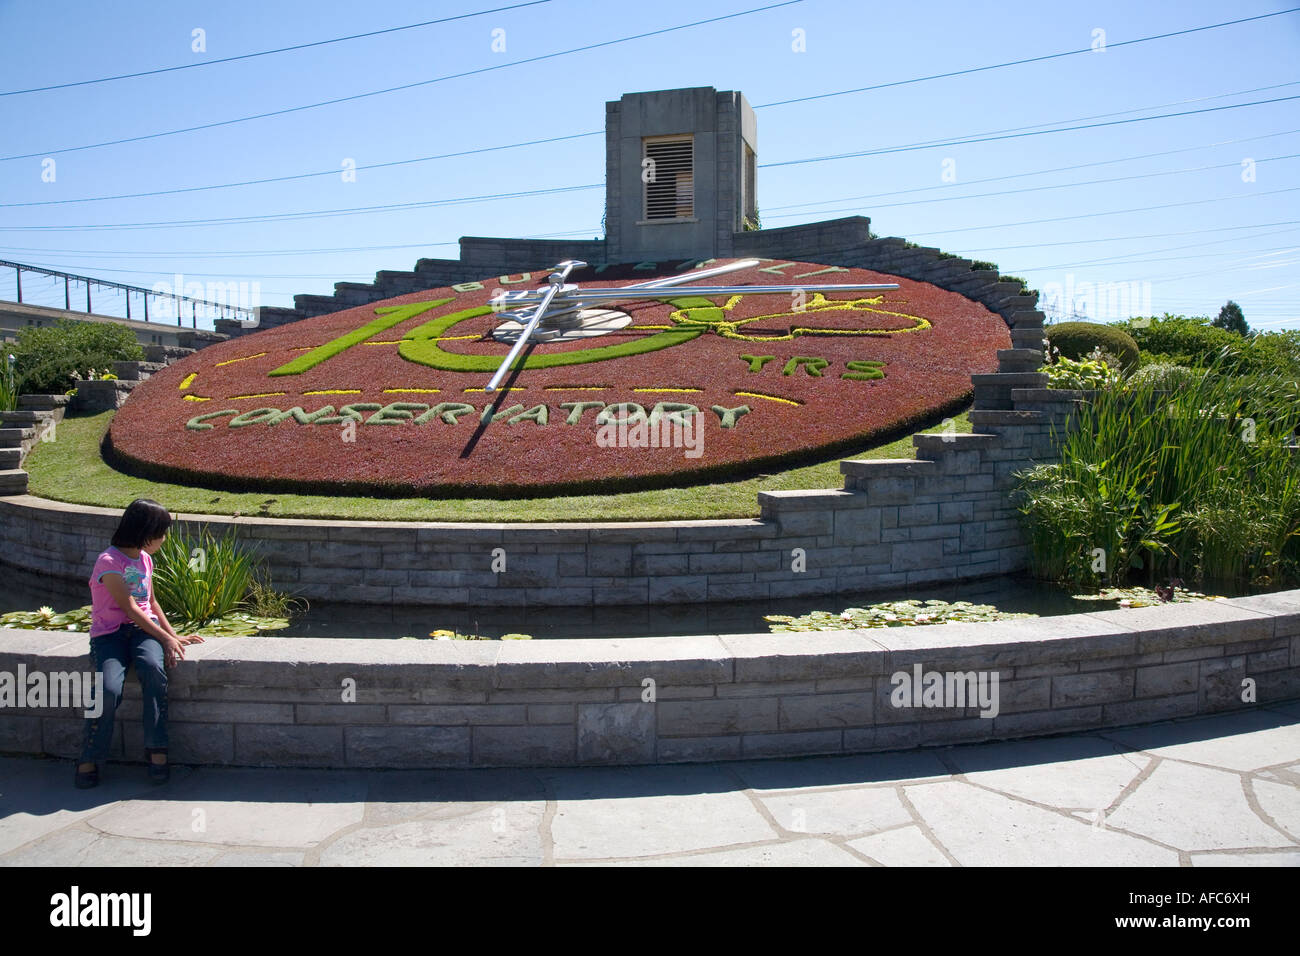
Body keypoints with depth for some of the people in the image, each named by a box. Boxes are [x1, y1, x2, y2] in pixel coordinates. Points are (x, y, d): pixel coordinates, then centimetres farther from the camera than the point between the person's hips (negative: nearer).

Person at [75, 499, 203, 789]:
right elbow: (130, 608, -14)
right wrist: (165, 638, -16)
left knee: (154, 668, -29)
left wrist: (174, 636, 16)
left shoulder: (145, 559, 14)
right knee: (109, 689, -29)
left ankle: (157, 751, -24)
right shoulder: (109, 562, -9)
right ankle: (89, 760, -6)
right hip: (110, 632, -5)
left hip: (142, 628, 5)